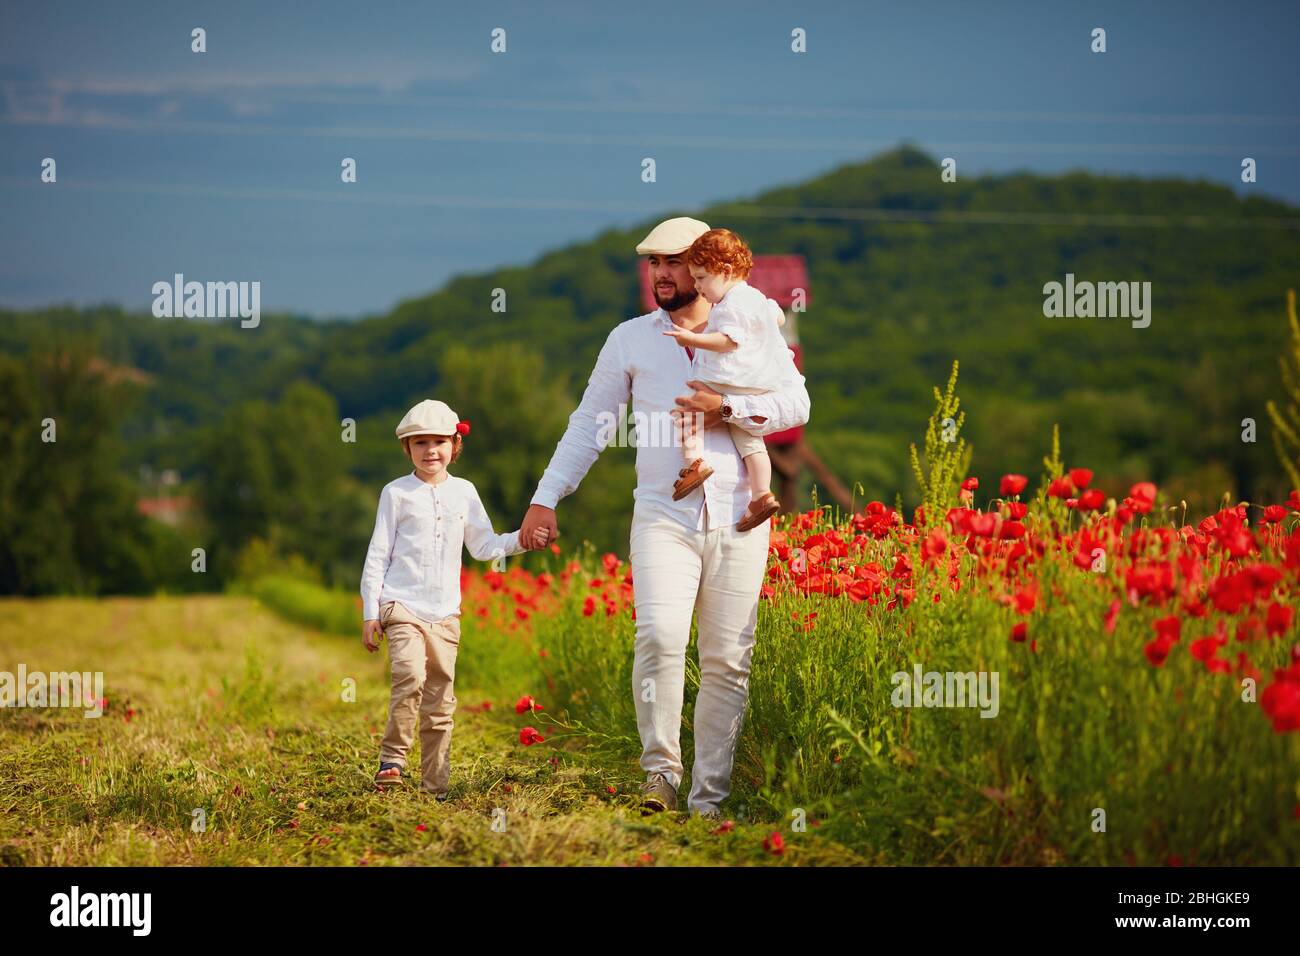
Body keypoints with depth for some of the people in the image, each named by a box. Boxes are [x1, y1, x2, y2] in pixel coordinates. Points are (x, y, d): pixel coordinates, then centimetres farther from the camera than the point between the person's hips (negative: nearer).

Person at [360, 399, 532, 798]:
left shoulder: (463, 492, 12)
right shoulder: (397, 493, 3)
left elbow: (484, 546, 18)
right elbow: (378, 554, 4)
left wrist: (521, 539, 0)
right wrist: (370, 613, 0)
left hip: (445, 613, 3)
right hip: (402, 605, -3)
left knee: (440, 703, 4)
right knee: (411, 676, -27)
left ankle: (436, 788, 9)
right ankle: (392, 759, -15)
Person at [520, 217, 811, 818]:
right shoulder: (630, 340, 13)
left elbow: (796, 405, 0)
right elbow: (589, 424, 15)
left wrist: (726, 408, -13)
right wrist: (546, 497, 7)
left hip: (738, 519, 0)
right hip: (663, 515, 0)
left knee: (728, 660, -2)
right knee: (659, 634, -23)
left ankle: (709, 796, 4)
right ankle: (660, 768, -10)